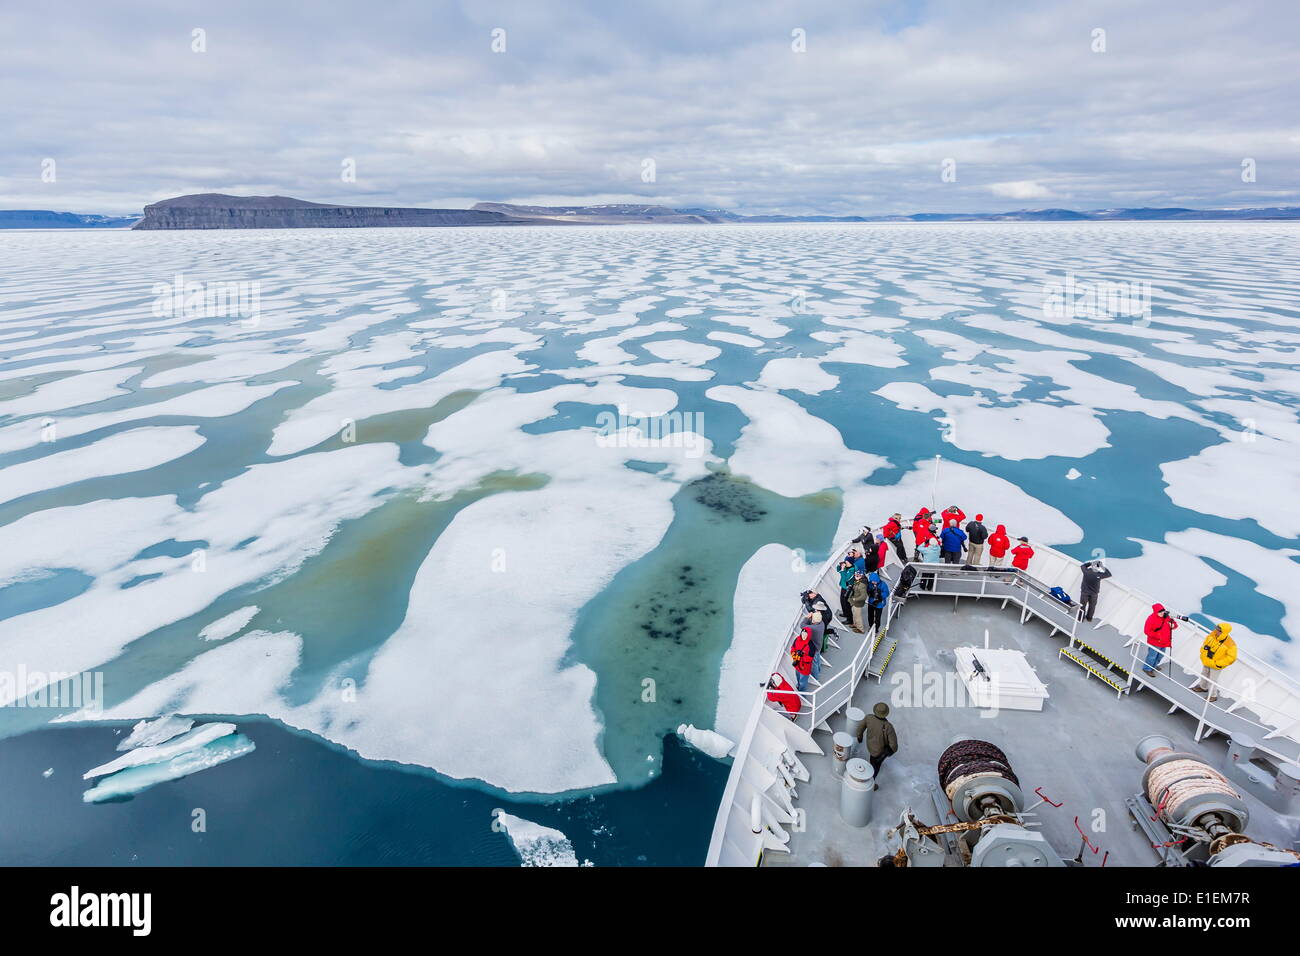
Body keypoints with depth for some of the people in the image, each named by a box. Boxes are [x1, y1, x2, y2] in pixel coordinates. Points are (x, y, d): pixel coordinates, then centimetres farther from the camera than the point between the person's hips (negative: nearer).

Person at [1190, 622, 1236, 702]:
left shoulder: (1230, 644, -31)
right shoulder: (1213, 634, -17)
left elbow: (1231, 657, -22)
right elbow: (1206, 641, 2)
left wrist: (1218, 664, -21)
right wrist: (1203, 653, -3)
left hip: (1216, 665, -6)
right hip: (1207, 661, 6)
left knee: (1212, 681, 10)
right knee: (1204, 675, 26)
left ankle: (1213, 696, 32)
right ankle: (1203, 688, 52)